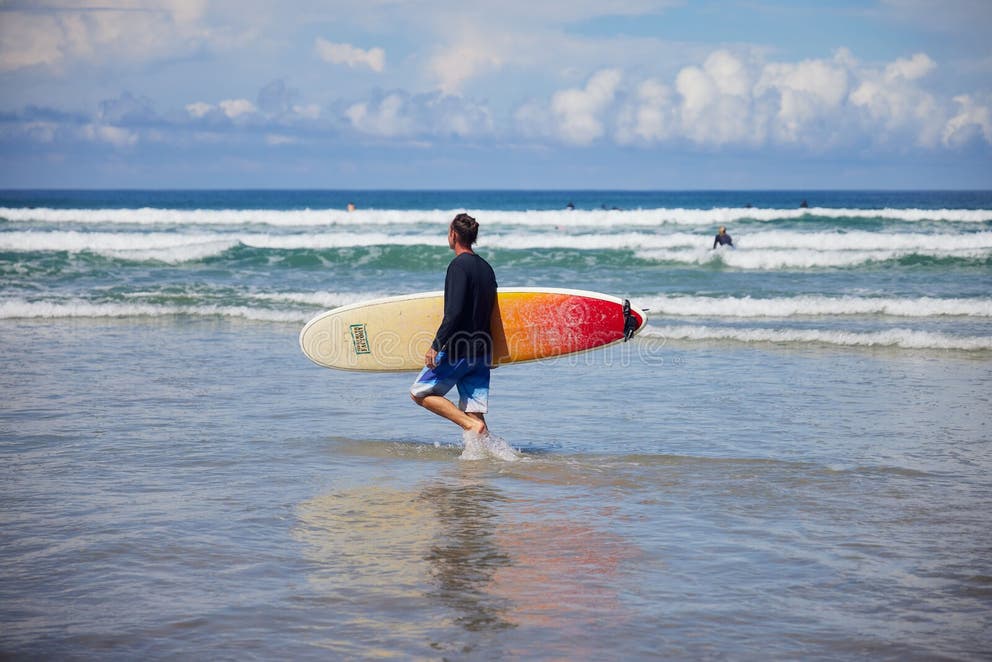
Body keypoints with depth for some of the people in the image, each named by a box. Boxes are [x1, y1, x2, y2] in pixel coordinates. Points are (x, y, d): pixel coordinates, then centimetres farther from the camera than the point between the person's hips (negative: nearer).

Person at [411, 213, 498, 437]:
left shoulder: (459, 265, -12)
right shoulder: (486, 268, 14)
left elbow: (454, 312, -20)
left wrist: (436, 346, -18)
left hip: (458, 350, -8)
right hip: (481, 350, 8)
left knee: (420, 393, 5)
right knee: (475, 413, 7)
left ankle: (471, 425, -10)